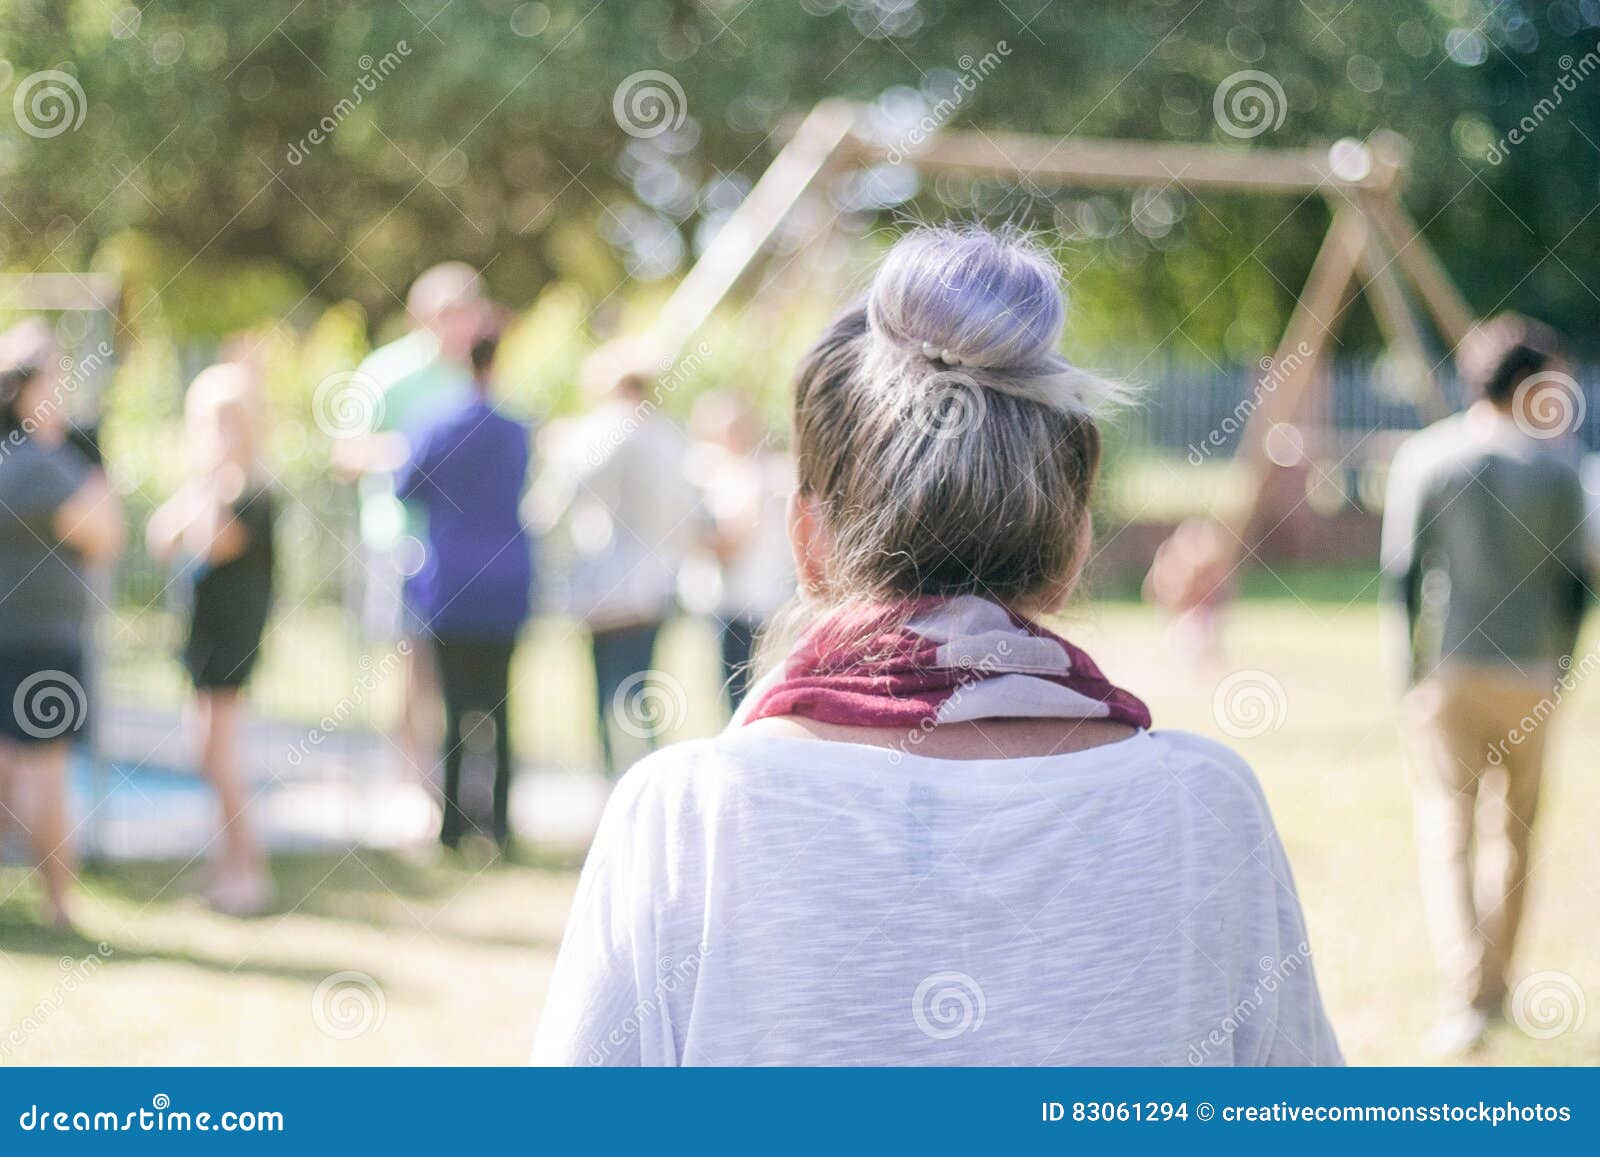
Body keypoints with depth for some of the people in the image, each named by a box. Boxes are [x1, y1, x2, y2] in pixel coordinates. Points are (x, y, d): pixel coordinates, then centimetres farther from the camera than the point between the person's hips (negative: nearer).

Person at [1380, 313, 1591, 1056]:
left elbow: (1400, 574, -5)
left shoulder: (1423, 458, -3)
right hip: (1528, 676, 1)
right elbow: (1575, 580, 2)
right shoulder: (1553, 466, -1)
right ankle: (1494, 983, 23)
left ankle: (1464, 998, -14)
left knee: (1447, 831, -1)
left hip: (1448, 669, -1)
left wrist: (1410, 674, 2)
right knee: (1512, 830, 15)